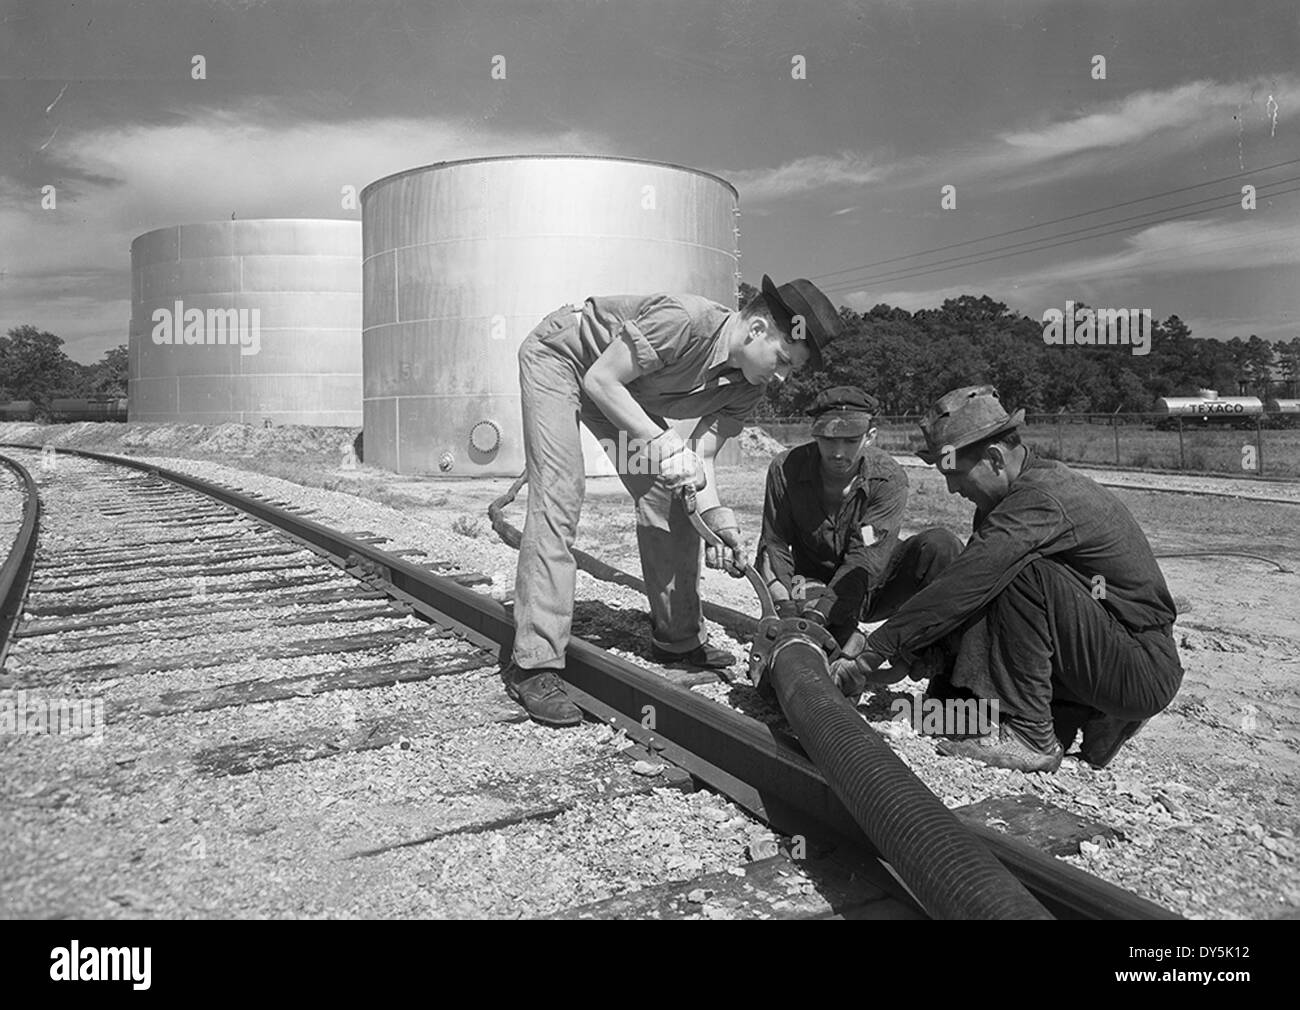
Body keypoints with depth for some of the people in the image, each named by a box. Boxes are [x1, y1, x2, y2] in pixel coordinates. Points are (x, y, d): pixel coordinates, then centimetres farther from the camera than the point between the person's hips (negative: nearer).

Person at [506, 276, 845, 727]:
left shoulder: (749, 386, -12)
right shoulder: (685, 320, -35)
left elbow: (701, 456, -10)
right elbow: (601, 380, -29)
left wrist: (715, 514, -27)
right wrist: (661, 443, -34)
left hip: (625, 392, 7)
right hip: (557, 357, -7)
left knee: (668, 498, -1)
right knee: (558, 499, -20)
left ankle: (678, 639, 13)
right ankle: (534, 665, -19)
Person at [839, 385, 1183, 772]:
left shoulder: (1040, 499, -24)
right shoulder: (1025, 491, 6)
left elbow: (963, 585, -30)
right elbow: (965, 588, 6)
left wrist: (878, 647, -23)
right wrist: (908, 658, -3)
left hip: (1144, 674, -9)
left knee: (1018, 572, -26)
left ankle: (1029, 735, -16)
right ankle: (1092, 716, 6)